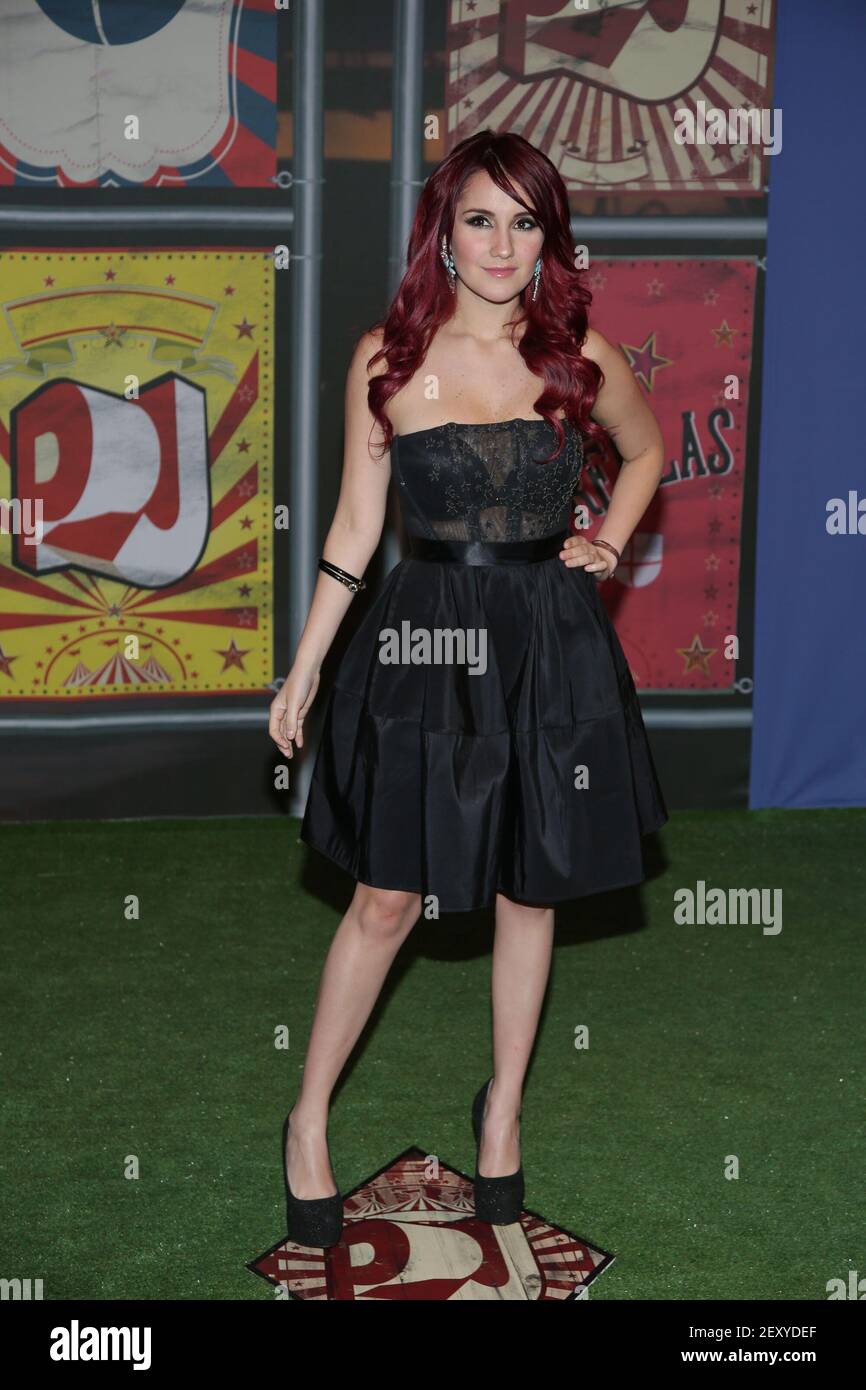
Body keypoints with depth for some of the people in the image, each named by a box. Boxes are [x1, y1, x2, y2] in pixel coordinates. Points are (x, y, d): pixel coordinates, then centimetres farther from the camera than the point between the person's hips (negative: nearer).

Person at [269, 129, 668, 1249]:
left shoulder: (579, 354, 0)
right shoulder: (387, 358, -3)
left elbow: (646, 452, 20)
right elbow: (355, 525, 3)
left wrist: (607, 544, 5)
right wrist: (306, 666, 3)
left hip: (549, 642, 2)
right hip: (425, 637, -1)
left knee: (529, 891, 12)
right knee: (388, 900, 2)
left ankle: (503, 1108, 31)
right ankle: (308, 1121, 20)